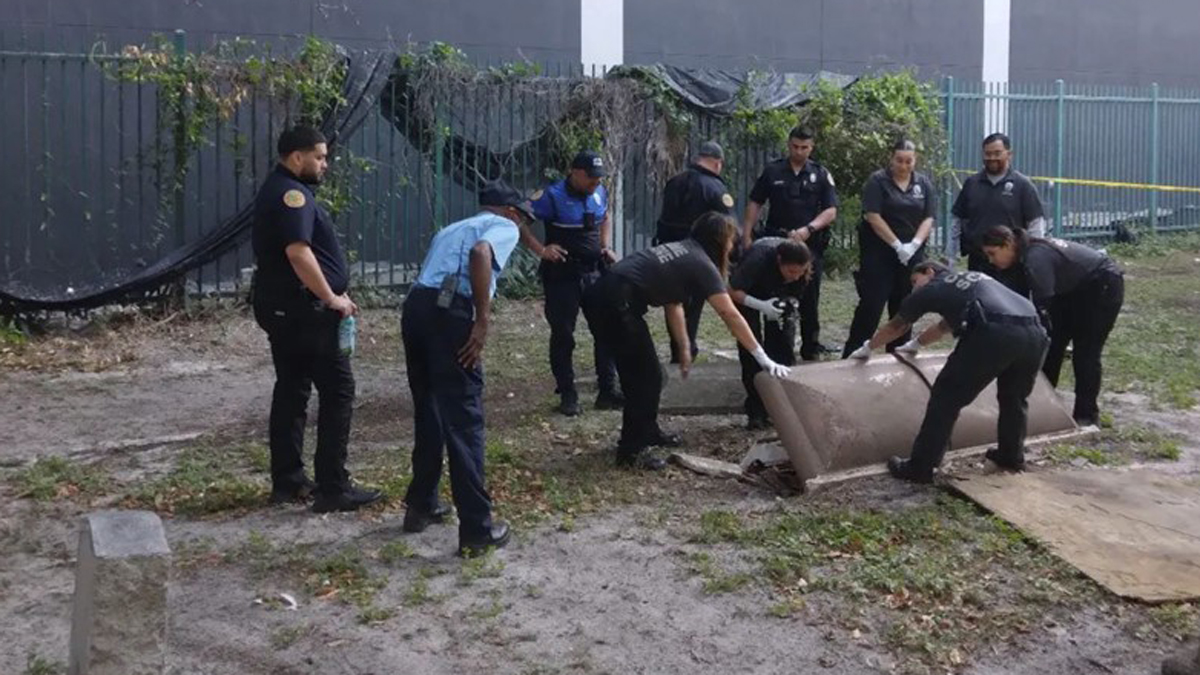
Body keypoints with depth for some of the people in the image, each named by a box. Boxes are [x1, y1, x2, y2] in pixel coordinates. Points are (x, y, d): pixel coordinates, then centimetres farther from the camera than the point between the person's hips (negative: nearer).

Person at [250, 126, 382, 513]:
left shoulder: (278, 191, 18)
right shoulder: (292, 194, -16)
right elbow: (298, 252, -28)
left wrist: (328, 297, 21)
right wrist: (332, 298, -21)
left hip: (281, 309, 11)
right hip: (303, 311, -11)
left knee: (291, 390, 13)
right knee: (338, 390, -6)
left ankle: (287, 481, 18)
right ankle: (333, 488, -5)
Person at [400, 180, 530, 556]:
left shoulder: (452, 229, 34)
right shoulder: (504, 227, 10)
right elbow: (480, 253, -13)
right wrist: (483, 321, -13)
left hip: (415, 306, 8)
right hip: (449, 312, -8)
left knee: (428, 413, 22)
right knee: (463, 421, -4)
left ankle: (421, 506, 32)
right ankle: (477, 528, 0)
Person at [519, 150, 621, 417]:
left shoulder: (600, 193, 5)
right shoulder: (553, 196, -14)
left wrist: (606, 246, 10)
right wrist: (541, 250, -19)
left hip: (595, 272, 6)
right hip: (562, 275, -5)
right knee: (563, 334, 2)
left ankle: (608, 390, 16)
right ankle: (567, 395, 12)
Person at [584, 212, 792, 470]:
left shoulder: (681, 251, 20)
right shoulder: (701, 263, -4)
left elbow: (673, 305, 24)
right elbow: (730, 315, -8)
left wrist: (684, 350, 26)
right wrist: (763, 359, -6)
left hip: (602, 295, 9)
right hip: (616, 304, -9)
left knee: (640, 372, 20)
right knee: (647, 376, 1)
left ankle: (647, 432, 35)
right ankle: (631, 451, 7)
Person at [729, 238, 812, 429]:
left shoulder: (801, 266, -24)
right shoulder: (759, 259, -37)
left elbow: (795, 294, -4)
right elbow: (733, 291, -30)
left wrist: (790, 302, -25)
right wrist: (762, 306, -39)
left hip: (777, 296, 4)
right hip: (747, 295, -4)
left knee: (785, 346, -7)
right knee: (751, 353, -13)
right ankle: (756, 413, -7)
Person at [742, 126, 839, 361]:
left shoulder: (821, 175, 5)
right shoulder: (773, 171, 5)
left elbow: (831, 211, -2)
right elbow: (755, 204, 7)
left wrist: (808, 229, -18)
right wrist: (746, 236, -3)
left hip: (811, 245, 0)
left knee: (809, 301, 4)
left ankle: (810, 350, 13)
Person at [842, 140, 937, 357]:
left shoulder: (923, 183, 8)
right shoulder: (877, 181, -4)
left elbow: (929, 218, 4)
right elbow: (873, 217, -12)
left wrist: (914, 244, -13)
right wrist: (897, 245, -16)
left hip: (912, 255, 4)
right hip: (879, 253, -4)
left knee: (903, 307, 9)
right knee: (871, 305, -7)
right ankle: (851, 354, -3)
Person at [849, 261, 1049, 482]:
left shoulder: (931, 288, 23)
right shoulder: (976, 278, 40)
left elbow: (896, 327, 37)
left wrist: (867, 348, 54)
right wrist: (914, 344, 68)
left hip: (995, 334, -6)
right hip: (1034, 332, 6)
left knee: (947, 397, 5)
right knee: (1014, 397, 30)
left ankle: (919, 468, 7)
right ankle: (1012, 456, 41)